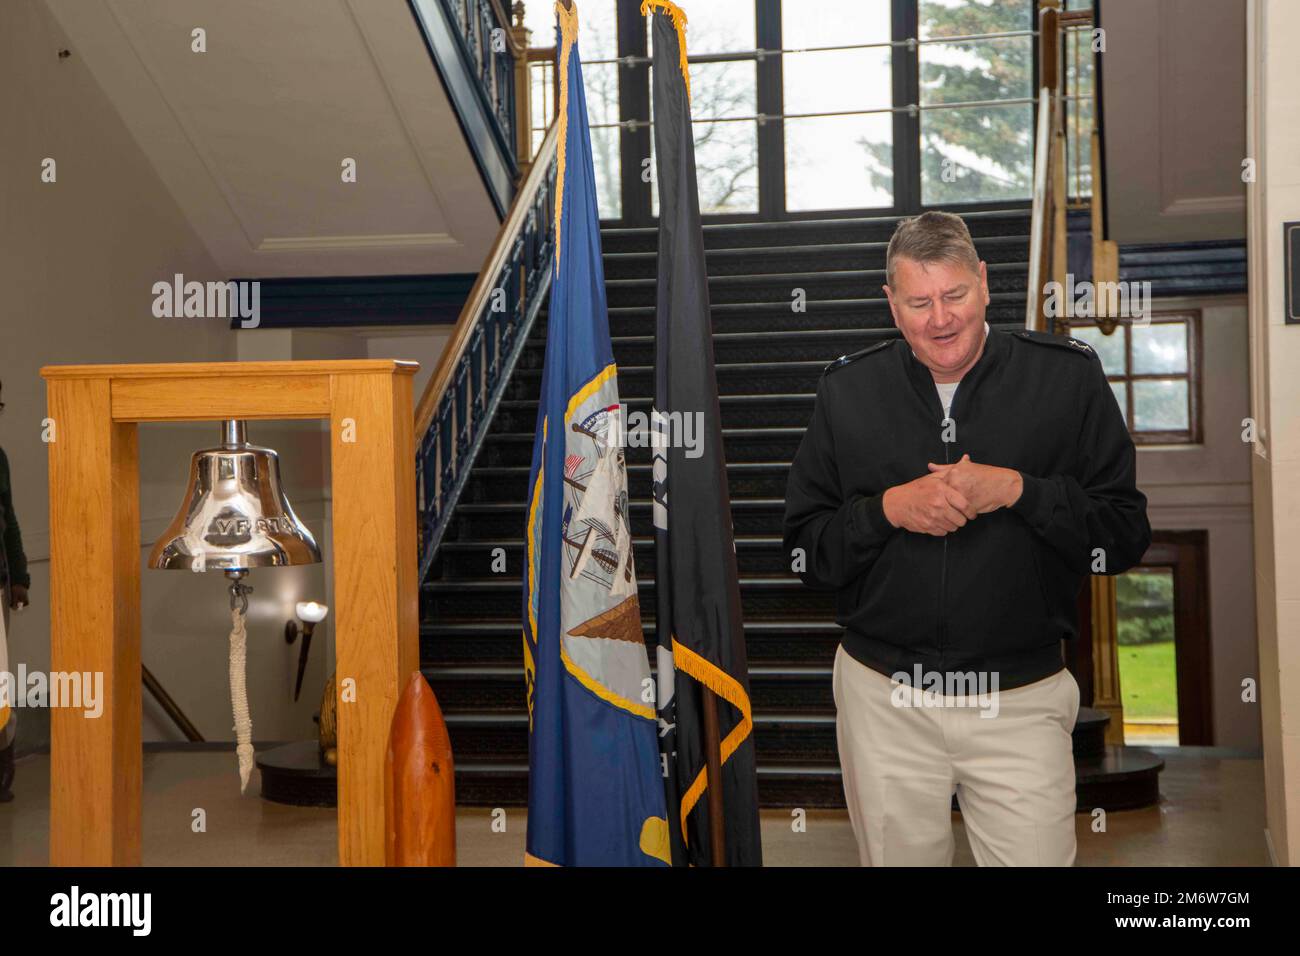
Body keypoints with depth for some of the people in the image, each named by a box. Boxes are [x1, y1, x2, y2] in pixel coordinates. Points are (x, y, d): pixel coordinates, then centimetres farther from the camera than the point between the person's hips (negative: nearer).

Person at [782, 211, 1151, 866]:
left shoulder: (1069, 376, -3)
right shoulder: (847, 390, 2)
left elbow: (1126, 536, -4)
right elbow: (805, 552, 2)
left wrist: (1014, 490, -17)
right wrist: (890, 509, -15)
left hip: (1023, 701, -1)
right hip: (883, 698, 2)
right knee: (897, 855, 15)